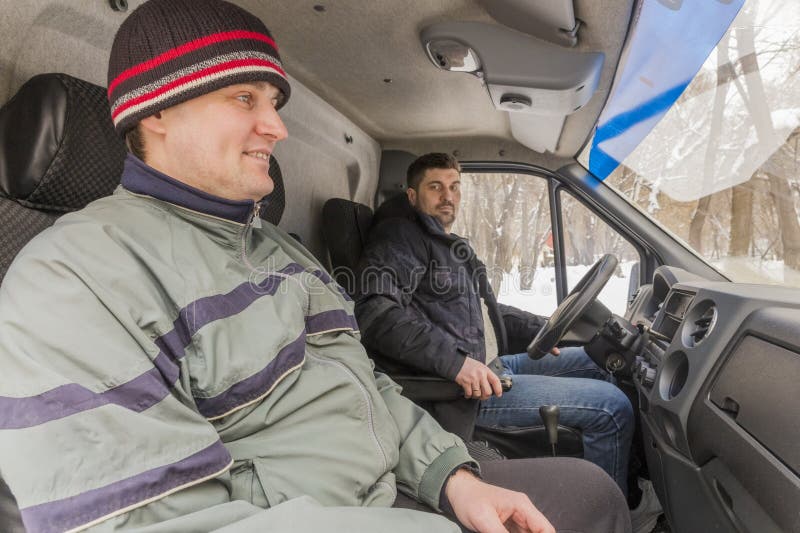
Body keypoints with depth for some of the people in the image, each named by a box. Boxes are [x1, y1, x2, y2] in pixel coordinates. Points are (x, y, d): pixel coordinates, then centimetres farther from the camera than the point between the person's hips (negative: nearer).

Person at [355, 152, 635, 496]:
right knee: (613, 406, -14)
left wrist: (540, 329, 20)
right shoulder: (401, 236, -8)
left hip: (494, 364, 11)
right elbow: (376, 312, -25)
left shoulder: (452, 248, 23)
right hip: (460, 387, -10)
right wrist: (455, 361, -32)